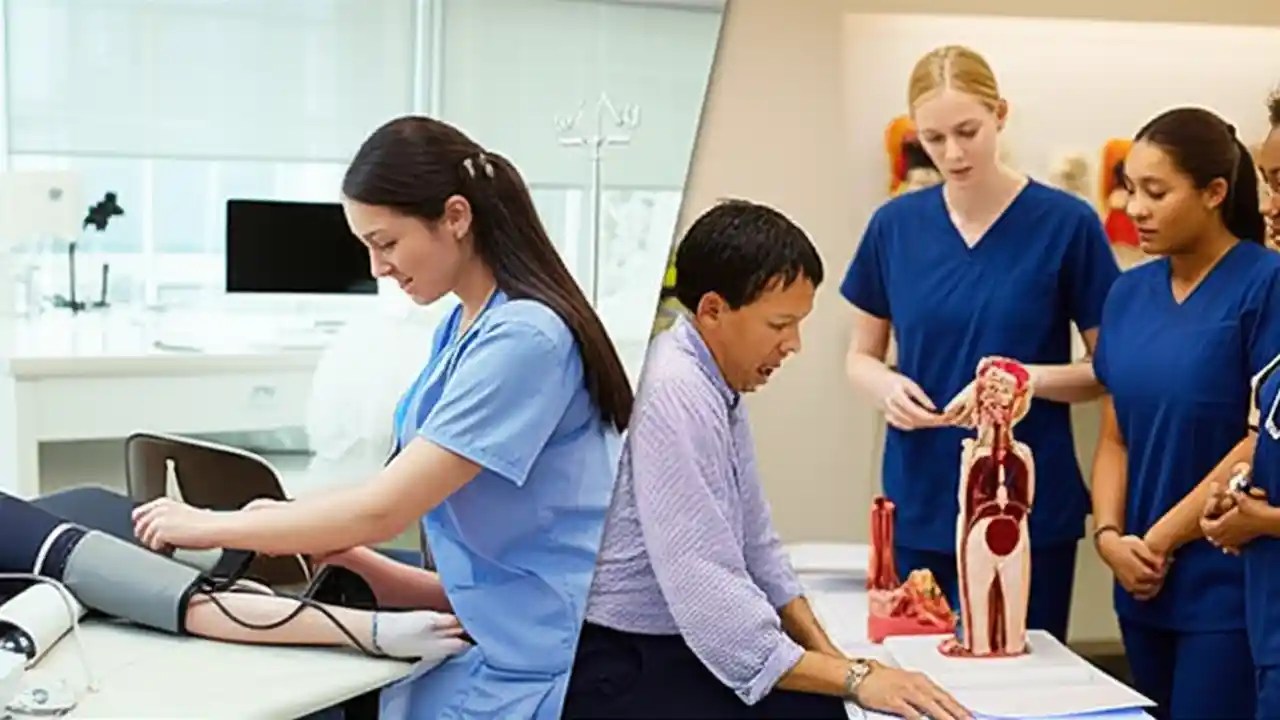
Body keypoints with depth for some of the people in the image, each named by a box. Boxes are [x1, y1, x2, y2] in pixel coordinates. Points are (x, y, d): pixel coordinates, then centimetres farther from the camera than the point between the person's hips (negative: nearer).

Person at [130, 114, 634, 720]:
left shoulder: (524, 338, -19)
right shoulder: (461, 327, 9)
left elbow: (382, 510, -20)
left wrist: (212, 526, -11)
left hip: (541, 664, -8)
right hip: (498, 637, 8)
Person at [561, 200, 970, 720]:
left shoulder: (718, 384, 5)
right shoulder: (675, 396, -23)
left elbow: (754, 543, 13)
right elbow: (709, 596, -27)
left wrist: (829, 654, 4)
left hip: (676, 644, 8)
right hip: (625, 670, -8)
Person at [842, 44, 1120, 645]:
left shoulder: (1066, 223, -6)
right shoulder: (895, 225, 2)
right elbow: (860, 357, 12)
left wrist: (1026, 377, -19)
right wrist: (886, 385, -10)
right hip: (918, 507, 2)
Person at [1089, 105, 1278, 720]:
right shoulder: (1128, 294, 8)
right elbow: (1115, 437, 10)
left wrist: (1163, 537, -12)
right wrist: (1108, 535, -5)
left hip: (1229, 585, -6)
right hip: (1145, 583, 6)